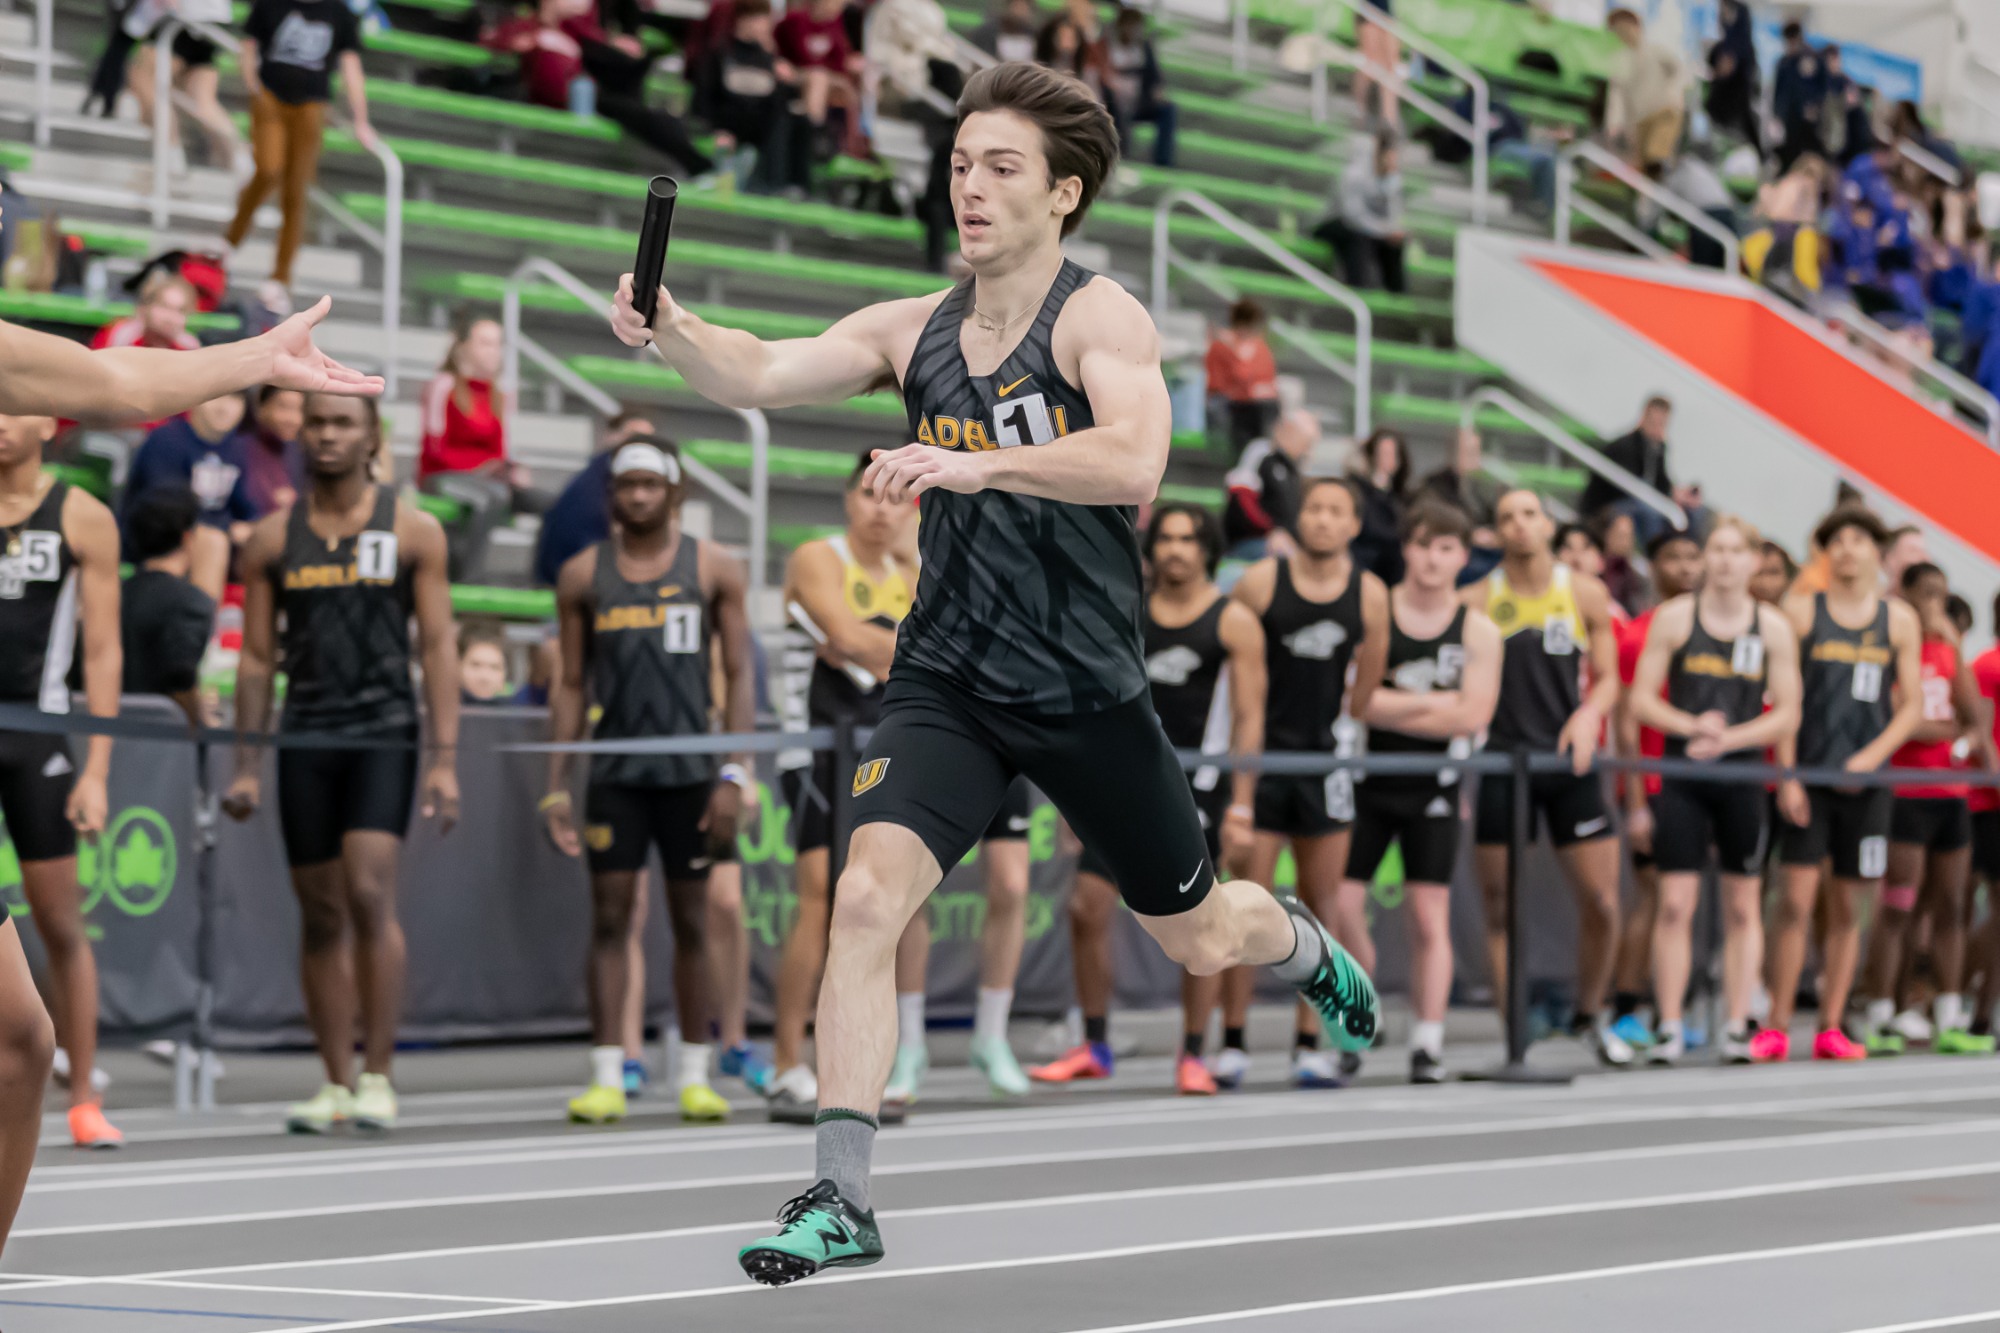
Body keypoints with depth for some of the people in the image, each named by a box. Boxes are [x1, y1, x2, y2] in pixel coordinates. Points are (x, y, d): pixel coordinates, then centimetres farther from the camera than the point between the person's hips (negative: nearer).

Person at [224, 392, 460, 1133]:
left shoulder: (413, 531, 4)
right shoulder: (271, 539, 9)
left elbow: (437, 646, 1)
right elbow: (258, 656, 11)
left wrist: (444, 759, -6)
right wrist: (246, 764, 5)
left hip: (383, 735, -3)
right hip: (305, 738, 3)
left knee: (370, 890, -17)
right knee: (321, 915, 4)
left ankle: (378, 1074, -11)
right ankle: (336, 1084, 10)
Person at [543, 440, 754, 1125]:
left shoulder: (714, 569, 3)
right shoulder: (582, 576, 7)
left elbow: (740, 677, 2)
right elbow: (571, 686, 10)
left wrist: (734, 775, -8)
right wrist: (555, 786, 4)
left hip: (690, 771, -1)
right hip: (614, 772, 1)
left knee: (691, 922, 4)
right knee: (608, 919, -3)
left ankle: (695, 1076, 10)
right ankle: (606, 1078, -2)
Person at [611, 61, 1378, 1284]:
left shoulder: (1100, 318, -12)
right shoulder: (913, 331, 2)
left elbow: (1135, 462, -30)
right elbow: (762, 375, -8)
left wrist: (974, 462, -40)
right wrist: (670, 331, -28)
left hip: (1087, 690, -2)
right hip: (946, 682, 2)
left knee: (1198, 939, 16)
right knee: (868, 896, -21)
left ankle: (1312, 952, 53)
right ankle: (842, 1202, -17)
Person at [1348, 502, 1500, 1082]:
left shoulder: (1478, 631, 1)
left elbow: (1471, 716, -9)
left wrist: (1387, 705, -12)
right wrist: (1433, 702, -12)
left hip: (1433, 788, 0)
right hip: (1366, 778, 0)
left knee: (1430, 918, -1)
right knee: (1341, 906, -6)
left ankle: (1428, 1044, 3)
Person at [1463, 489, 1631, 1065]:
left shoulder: (1585, 594, 5)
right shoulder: (1476, 601, 0)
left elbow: (1607, 677, 11)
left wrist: (1589, 715, -11)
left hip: (1569, 761, 2)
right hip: (1502, 762, -1)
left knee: (1602, 901, -1)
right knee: (1500, 907, 0)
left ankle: (1591, 1016, 22)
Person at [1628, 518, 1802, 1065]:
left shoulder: (1774, 626, 3)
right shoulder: (1673, 618, 1)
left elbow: (1787, 713, 1)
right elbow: (1641, 700, 0)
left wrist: (1730, 737, -13)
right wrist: (1691, 726, -16)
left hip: (1743, 774, 1)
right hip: (1682, 774, -1)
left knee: (1743, 906, 6)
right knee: (1675, 903, -6)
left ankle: (1737, 1027, 13)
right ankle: (1668, 1028, 0)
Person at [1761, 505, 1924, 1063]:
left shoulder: (1899, 619, 7)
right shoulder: (1800, 611, 2)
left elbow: (1912, 705, 7)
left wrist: (1873, 755, -9)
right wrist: (1787, 775, -8)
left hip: (1866, 780, 2)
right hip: (1808, 775, -2)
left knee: (1847, 908, 5)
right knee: (1796, 900, -9)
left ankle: (1831, 1029, 11)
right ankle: (1777, 1027, -5)